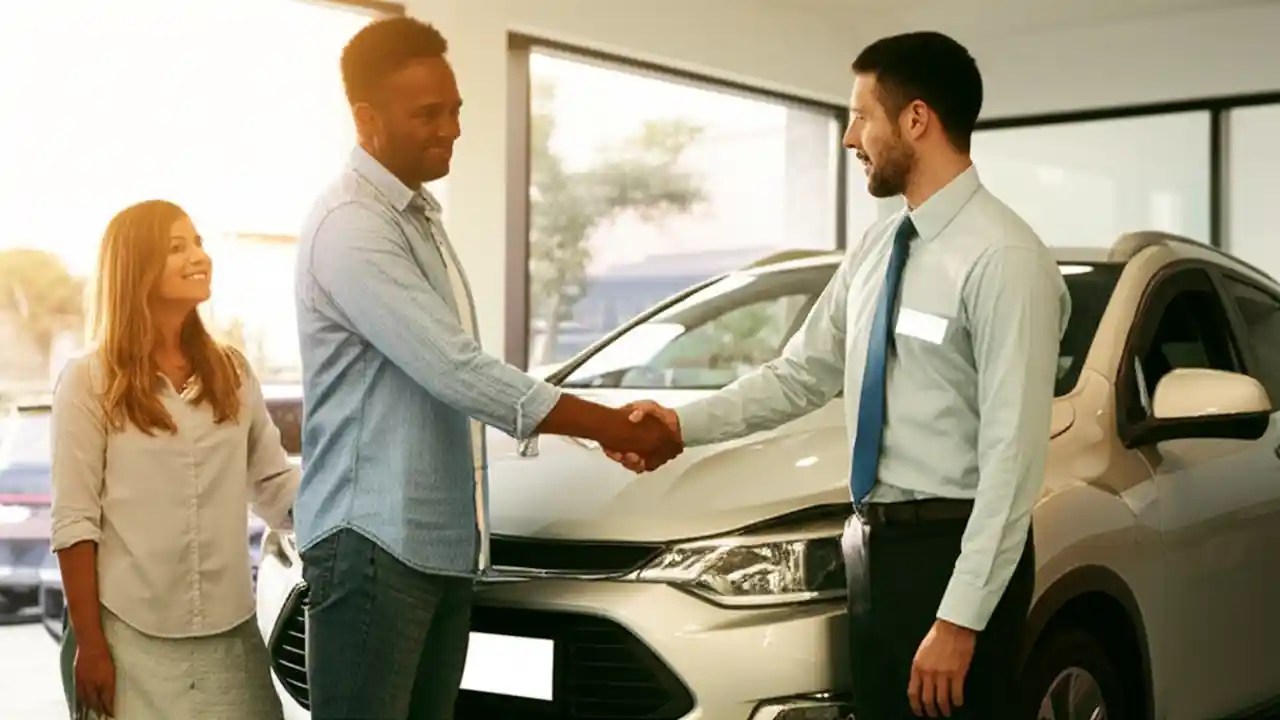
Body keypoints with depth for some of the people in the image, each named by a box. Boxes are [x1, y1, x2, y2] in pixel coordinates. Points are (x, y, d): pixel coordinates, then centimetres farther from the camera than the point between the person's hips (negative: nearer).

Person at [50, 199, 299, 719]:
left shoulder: (232, 372, 9)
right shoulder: (89, 381, -4)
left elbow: (277, 487, 8)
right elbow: (74, 523, -6)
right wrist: (89, 644, -9)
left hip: (231, 630, 4)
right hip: (133, 636, -3)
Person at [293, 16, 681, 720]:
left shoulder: (419, 215, 15)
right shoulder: (350, 225, -16)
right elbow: (456, 370, -22)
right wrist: (614, 427, -19)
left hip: (442, 541, 9)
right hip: (372, 541, -9)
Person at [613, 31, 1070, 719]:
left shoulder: (1002, 258, -17)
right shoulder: (876, 247, 9)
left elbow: (1012, 456, -20)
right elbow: (801, 375, 12)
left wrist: (961, 618, -21)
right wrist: (684, 422, -2)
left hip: (950, 551, -8)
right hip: (872, 544, 8)